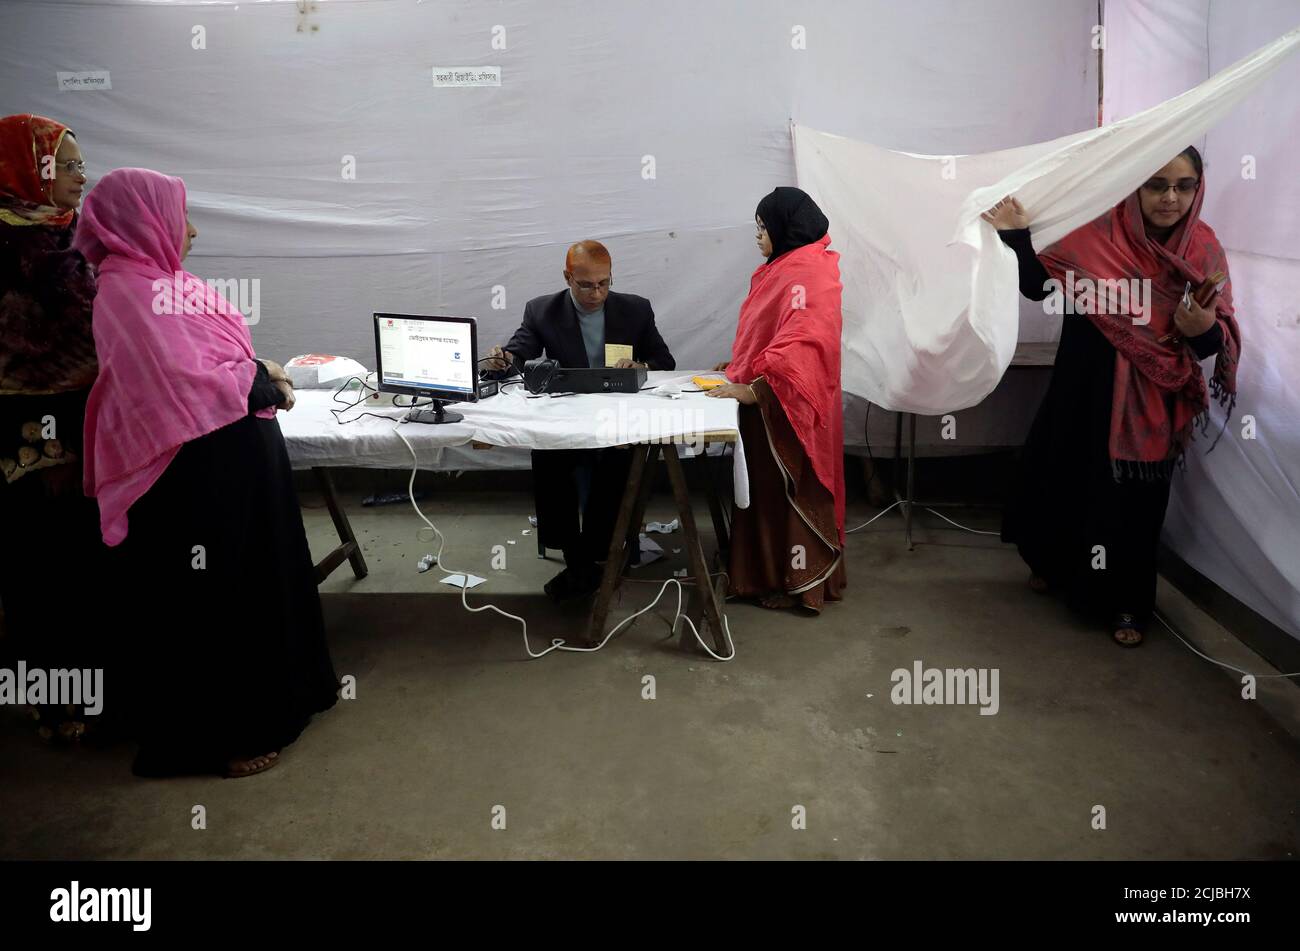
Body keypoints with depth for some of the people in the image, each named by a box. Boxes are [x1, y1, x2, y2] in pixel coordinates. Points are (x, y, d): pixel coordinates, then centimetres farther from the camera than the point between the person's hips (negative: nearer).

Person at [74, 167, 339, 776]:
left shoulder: (170, 281, 11)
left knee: (261, 577, 19)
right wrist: (260, 381, -11)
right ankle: (215, 735, 20)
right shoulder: (126, 291, -18)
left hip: (241, 452, 10)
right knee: (207, 599, 3)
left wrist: (263, 375, -2)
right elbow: (184, 385, -25)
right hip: (197, 471, -10)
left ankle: (270, 696, 37)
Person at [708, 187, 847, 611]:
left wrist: (753, 389, -33)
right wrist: (740, 364, 14)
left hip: (787, 404, -9)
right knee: (766, 487, 14)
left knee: (792, 489, 1)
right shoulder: (783, 267, 14)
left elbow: (800, 344, -29)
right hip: (763, 401, 9)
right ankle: (769, 572, 25)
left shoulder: (810, 273, -18)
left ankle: (799, 581, 13)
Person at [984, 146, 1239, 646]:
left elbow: (1221, 339, -5)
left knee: (1134, 502, 8)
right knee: (1067, 478, 13)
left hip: (1151, 404, 0)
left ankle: (1126, 603, 27)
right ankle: (1056, 563, 41)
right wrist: (1016, 236, -23)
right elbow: (1036, 285, -10)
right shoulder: (1099, 235, -10)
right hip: (1087, 391, 0)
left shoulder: (1206, 250, -7)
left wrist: (1204, 330, -26)